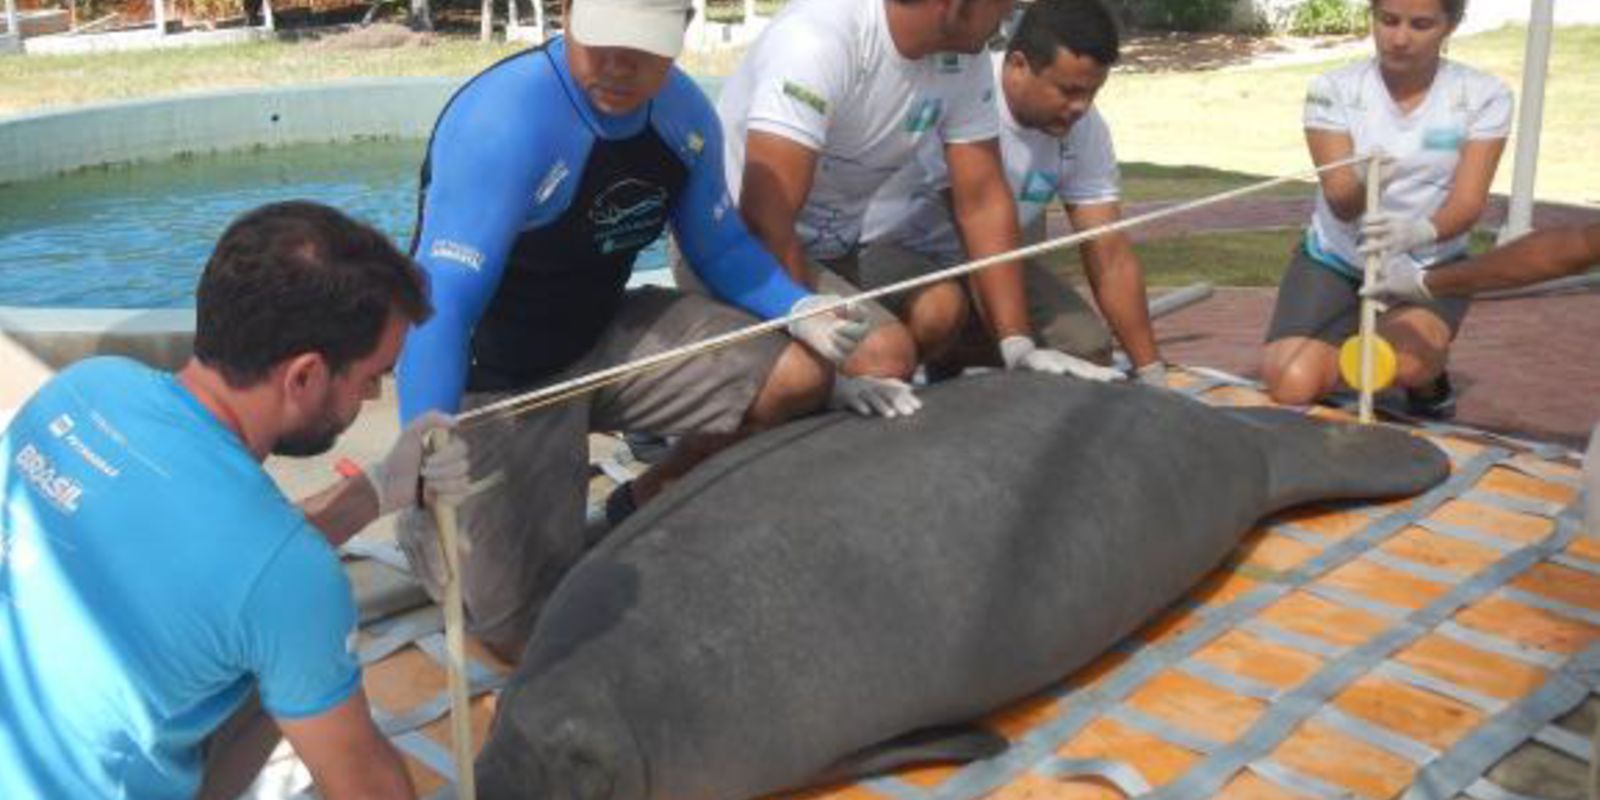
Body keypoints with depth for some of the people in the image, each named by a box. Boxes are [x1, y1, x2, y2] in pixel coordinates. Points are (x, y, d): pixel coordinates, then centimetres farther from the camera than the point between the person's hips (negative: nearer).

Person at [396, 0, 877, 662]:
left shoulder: (685, 112, -8)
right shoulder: (503, 120, -30)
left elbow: (722, 248, 5)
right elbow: (442, 301, -37)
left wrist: (800, 310, -14)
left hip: (607, 337, 6)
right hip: (498, 381, -6)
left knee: (801, 374, -8)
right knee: (520, 629, -10)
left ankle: (643, 506, 15)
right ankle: (423, 525, 24)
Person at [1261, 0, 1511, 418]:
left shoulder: (1484, 96, -8)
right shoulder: (1333, 89, -10)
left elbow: (1468, 203, -15)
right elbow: (1339, 201, -17)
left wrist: (1420, 231, -39)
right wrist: (1362, 180, -42)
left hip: (1430, 266, -1)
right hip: (1335, 260, 1)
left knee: (1404, 362, -32)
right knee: (1293, 387, -20)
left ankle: (1431, 388, 7)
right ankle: (1345, 341, 16)